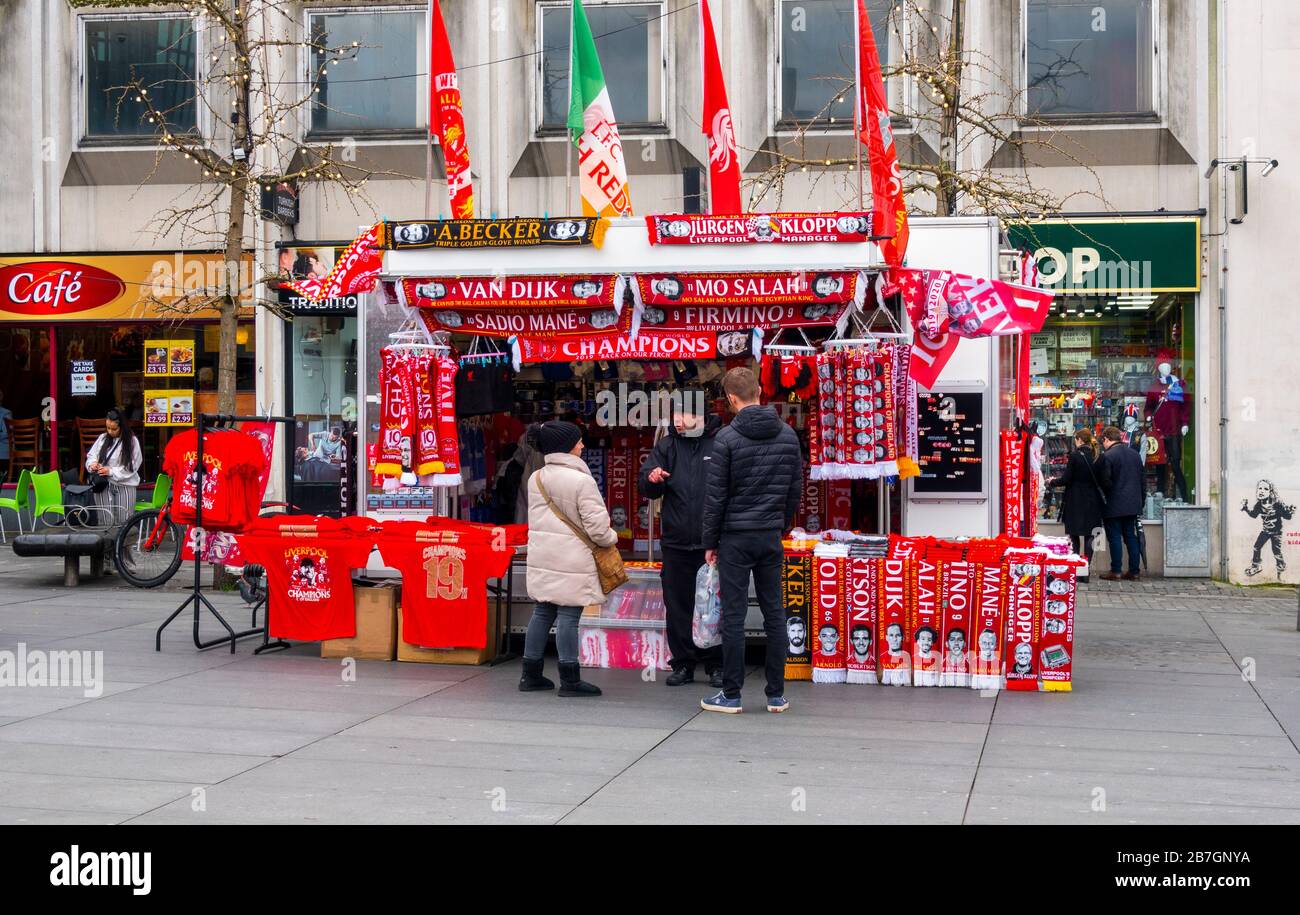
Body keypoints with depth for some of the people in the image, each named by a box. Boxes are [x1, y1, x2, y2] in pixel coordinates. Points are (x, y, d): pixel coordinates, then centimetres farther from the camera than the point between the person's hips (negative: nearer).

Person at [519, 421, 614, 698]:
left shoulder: (535, 479, 8)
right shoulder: (581, 480, -14)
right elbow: (597, 525, -14)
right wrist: (611, 538, 6)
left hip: (542, 556, 7)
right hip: (572, 558, -7)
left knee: (542, 612, 13)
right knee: (568, 615, -2)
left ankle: (531, 675, 19)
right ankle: (570, 680, 3)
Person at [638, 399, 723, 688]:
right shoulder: (667, 445, 8)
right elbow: (645, 488, 7)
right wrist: (652, 479, -17)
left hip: (713, 543, -3)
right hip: (676, 542, 3)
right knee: (677, 606, 7)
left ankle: (716, 666, 14)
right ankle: (683, 664, 17)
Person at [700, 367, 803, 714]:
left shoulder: (727, 438, -10)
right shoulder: (788, 435, 4)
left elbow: (716, 496, -8)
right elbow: (795, 490, 9)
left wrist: (711, 542, 0)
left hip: (736, 537, -4)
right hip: (771, 536, 4)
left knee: (734, 615, 0)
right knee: (774, 613, 8)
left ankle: (731, 695, 4)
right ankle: (776, 694, 12)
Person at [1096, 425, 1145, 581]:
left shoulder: (1107, 456, -15)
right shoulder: (1134, 454, 7)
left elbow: (1105, 482, -18)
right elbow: (1141, 479, 13)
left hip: (1114, 504, -6)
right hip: (1133, 503, 6)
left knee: (1115, 537, 0)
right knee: (1130, 536, 11)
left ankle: (1116, 571, 1)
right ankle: (1134, 570, 12)